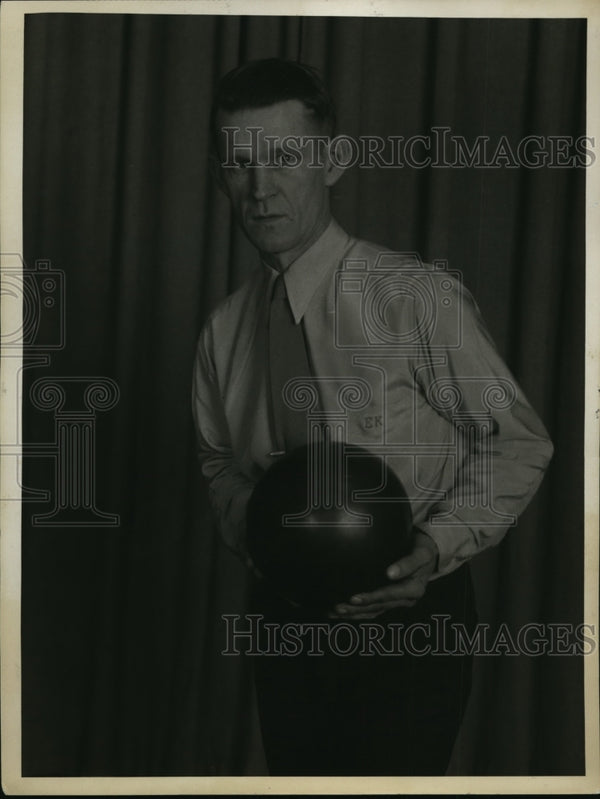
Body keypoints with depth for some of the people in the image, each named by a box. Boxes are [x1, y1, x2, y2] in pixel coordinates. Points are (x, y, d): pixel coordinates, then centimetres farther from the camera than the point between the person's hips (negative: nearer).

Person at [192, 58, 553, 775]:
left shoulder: (420, 299, -18)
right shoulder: (223, 331, -1)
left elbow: (518, 444, -10)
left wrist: (438, 545, -23)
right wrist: (246, 519, -8)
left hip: (409, 618, -5)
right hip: (286, 619, 5)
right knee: (296, 773, 21)